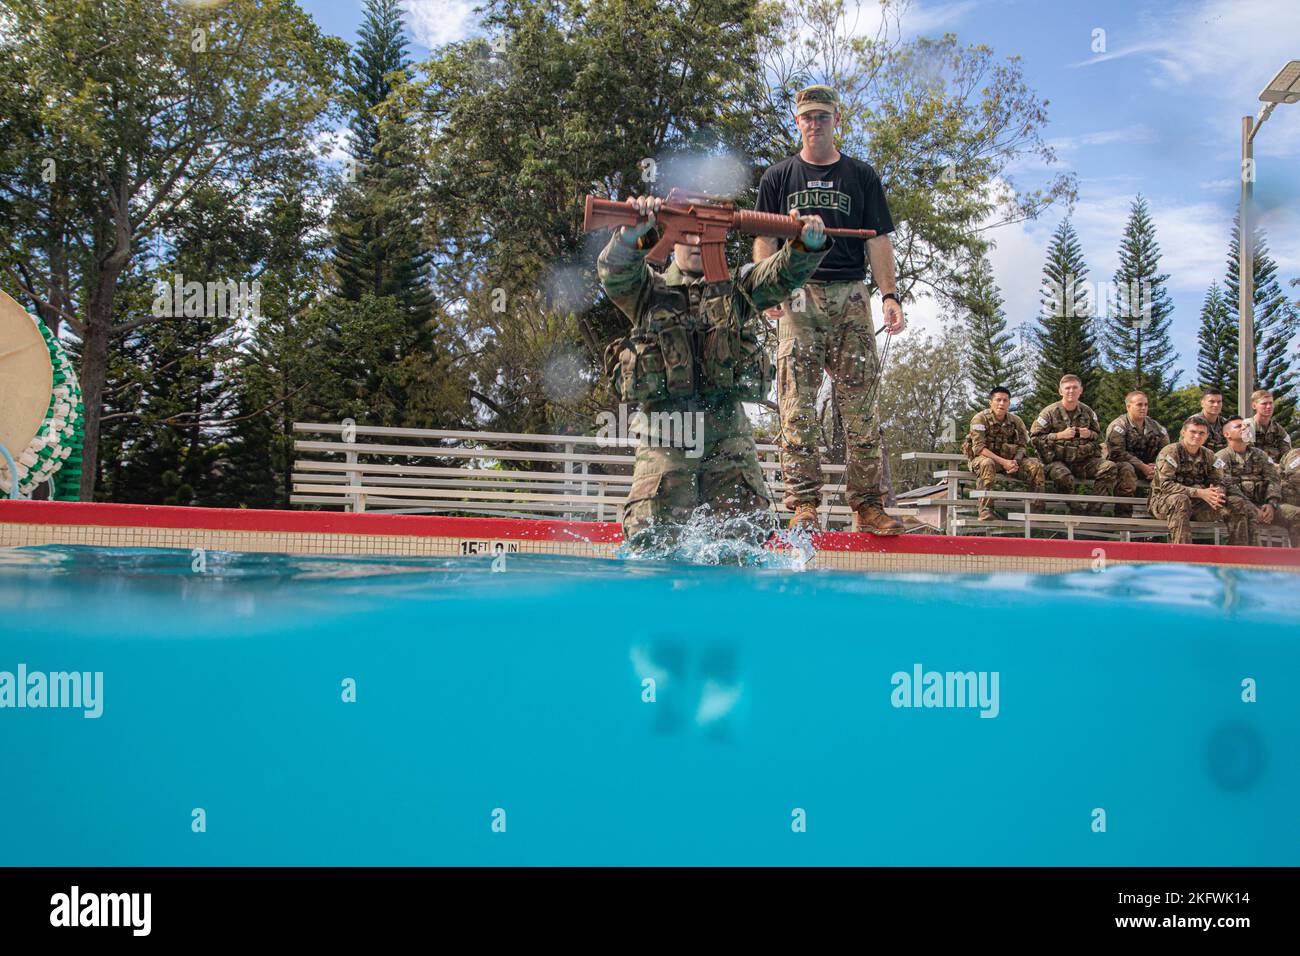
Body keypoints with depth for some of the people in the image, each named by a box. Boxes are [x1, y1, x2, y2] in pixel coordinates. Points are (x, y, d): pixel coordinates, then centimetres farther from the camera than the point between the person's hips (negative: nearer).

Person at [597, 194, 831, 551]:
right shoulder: (649, 290, 12)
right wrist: (633, 233, -32)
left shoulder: (737, 288, 17)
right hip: (665, 438, -1)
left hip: (728, 434, 2)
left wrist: (808, 244, -24)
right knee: (652, 539, -9)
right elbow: (614, 271, -10)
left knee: (746, 534, -6)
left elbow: (785, 272, 0)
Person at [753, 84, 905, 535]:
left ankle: (867, 504, -2)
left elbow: (878, 240, 10)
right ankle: (804, 503, -7)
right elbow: (765, 239, 8)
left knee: (860, 403, -4)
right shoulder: (778, 177, 14)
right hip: (798, 297, -1)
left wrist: (890, 295, -3)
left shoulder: (862, 176, 15)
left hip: (850, 296, 1)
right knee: (798, 402, -8)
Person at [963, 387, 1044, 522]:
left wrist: (1015, 462, -17)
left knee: (1036, 466, -14)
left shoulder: (1015, 420, 3)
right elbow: (978, 448, -20)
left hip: (1007, 460, 5)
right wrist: (1003, 462, -28)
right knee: (987, 464, -40)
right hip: (981, 458, -5)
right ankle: (985, 510, -40)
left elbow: (1022, 445, 6)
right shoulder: (981, 418, -12)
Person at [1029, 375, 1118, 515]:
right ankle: (1077, 510, -15)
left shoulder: (1087, 412, 11)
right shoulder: (1050, 412, -2)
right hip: (1056, 461, -4)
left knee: (1110, 467, -19)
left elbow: (1098, 435, 24)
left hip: (1082, 461, 4)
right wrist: (1060, 436, -15)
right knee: (1063, 476, -39)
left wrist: (1090, 434, -1)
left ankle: (1093, 509, -14)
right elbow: (1035, 438, -6)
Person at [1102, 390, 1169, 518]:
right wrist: (1142, 467, -22)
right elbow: (1117, 453, -18)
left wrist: (1156, 467, -14)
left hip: (1147, 467, 5)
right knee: (1126, 469, -38)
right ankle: (1123, 515, -36)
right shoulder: (1118, 426, -6)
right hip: (1121, 464, -5)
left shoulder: (1155, 426, 10)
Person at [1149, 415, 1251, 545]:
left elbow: (1218, 483, 12)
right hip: (1164, 503, -6)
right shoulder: (1170, 452, -9)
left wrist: (1217, 493, -17)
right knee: (1181, 500, -41)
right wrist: (1199, 493, -27)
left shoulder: (1208, 456, 13)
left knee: (1237, 505, -5)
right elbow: (1166, 485, -20)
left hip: (1196, 504, 6)